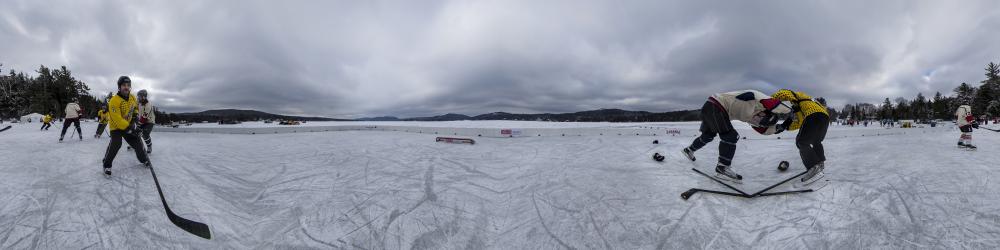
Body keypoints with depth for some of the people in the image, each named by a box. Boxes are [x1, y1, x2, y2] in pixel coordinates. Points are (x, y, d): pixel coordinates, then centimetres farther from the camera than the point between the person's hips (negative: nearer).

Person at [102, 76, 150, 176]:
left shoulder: (132, 97, -6)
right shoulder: (114, 101, -27)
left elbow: (135, 107, 17)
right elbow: (118, 120, -29)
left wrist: (135, 116, -2)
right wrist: (129, 129, -32)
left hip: (129, 124, 6)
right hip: (116, 126, -6)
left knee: (137, 142, 8)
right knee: (115, 144, -22)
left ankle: (144, 159, 26)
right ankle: (107, 165, -8)